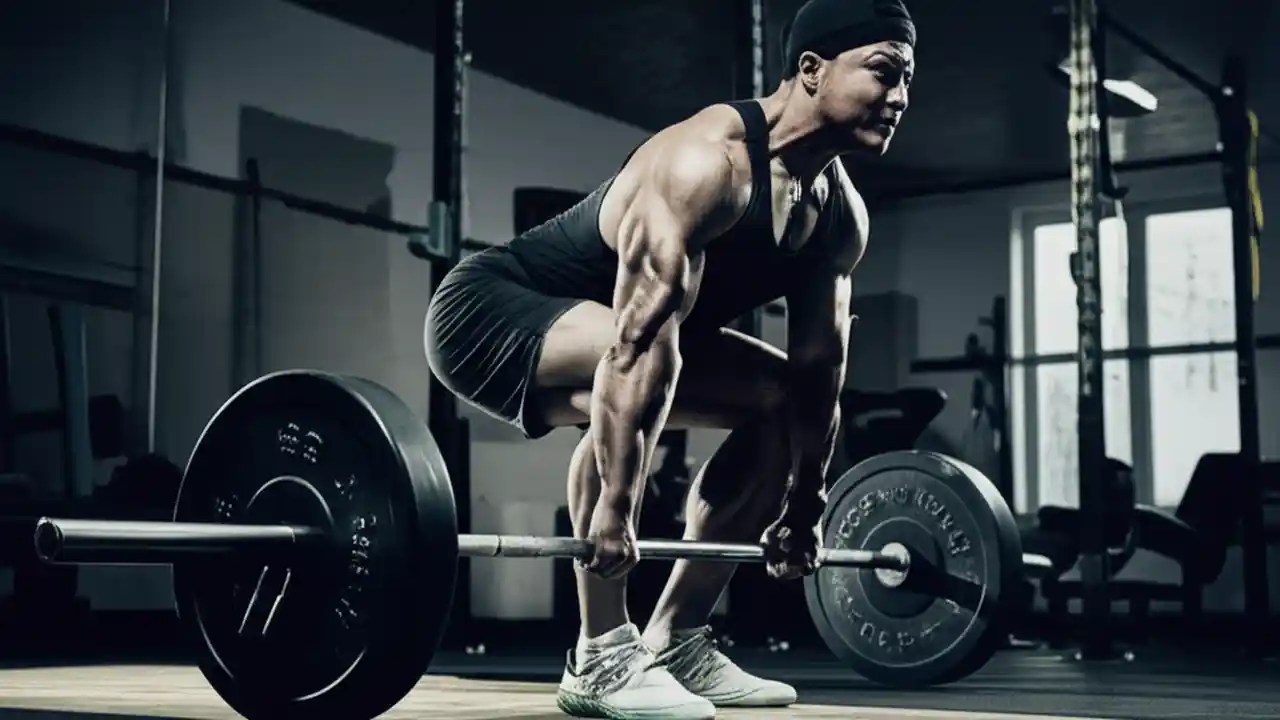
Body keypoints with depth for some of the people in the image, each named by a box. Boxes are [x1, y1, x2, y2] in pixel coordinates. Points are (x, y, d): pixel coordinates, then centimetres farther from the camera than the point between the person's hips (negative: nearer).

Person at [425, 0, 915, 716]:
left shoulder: (841, 216, -2)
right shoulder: (708, 162, -30)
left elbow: (820, 372, 3)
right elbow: (640, 341, -37)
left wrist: (805, 510, 4)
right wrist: (615, 505, -39)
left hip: (567, 326, 9)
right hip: (490, 312, -9)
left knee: (784, 400, 6)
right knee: (631, 364, -38)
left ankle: (676, 643, 7)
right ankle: (602, 659, -25)